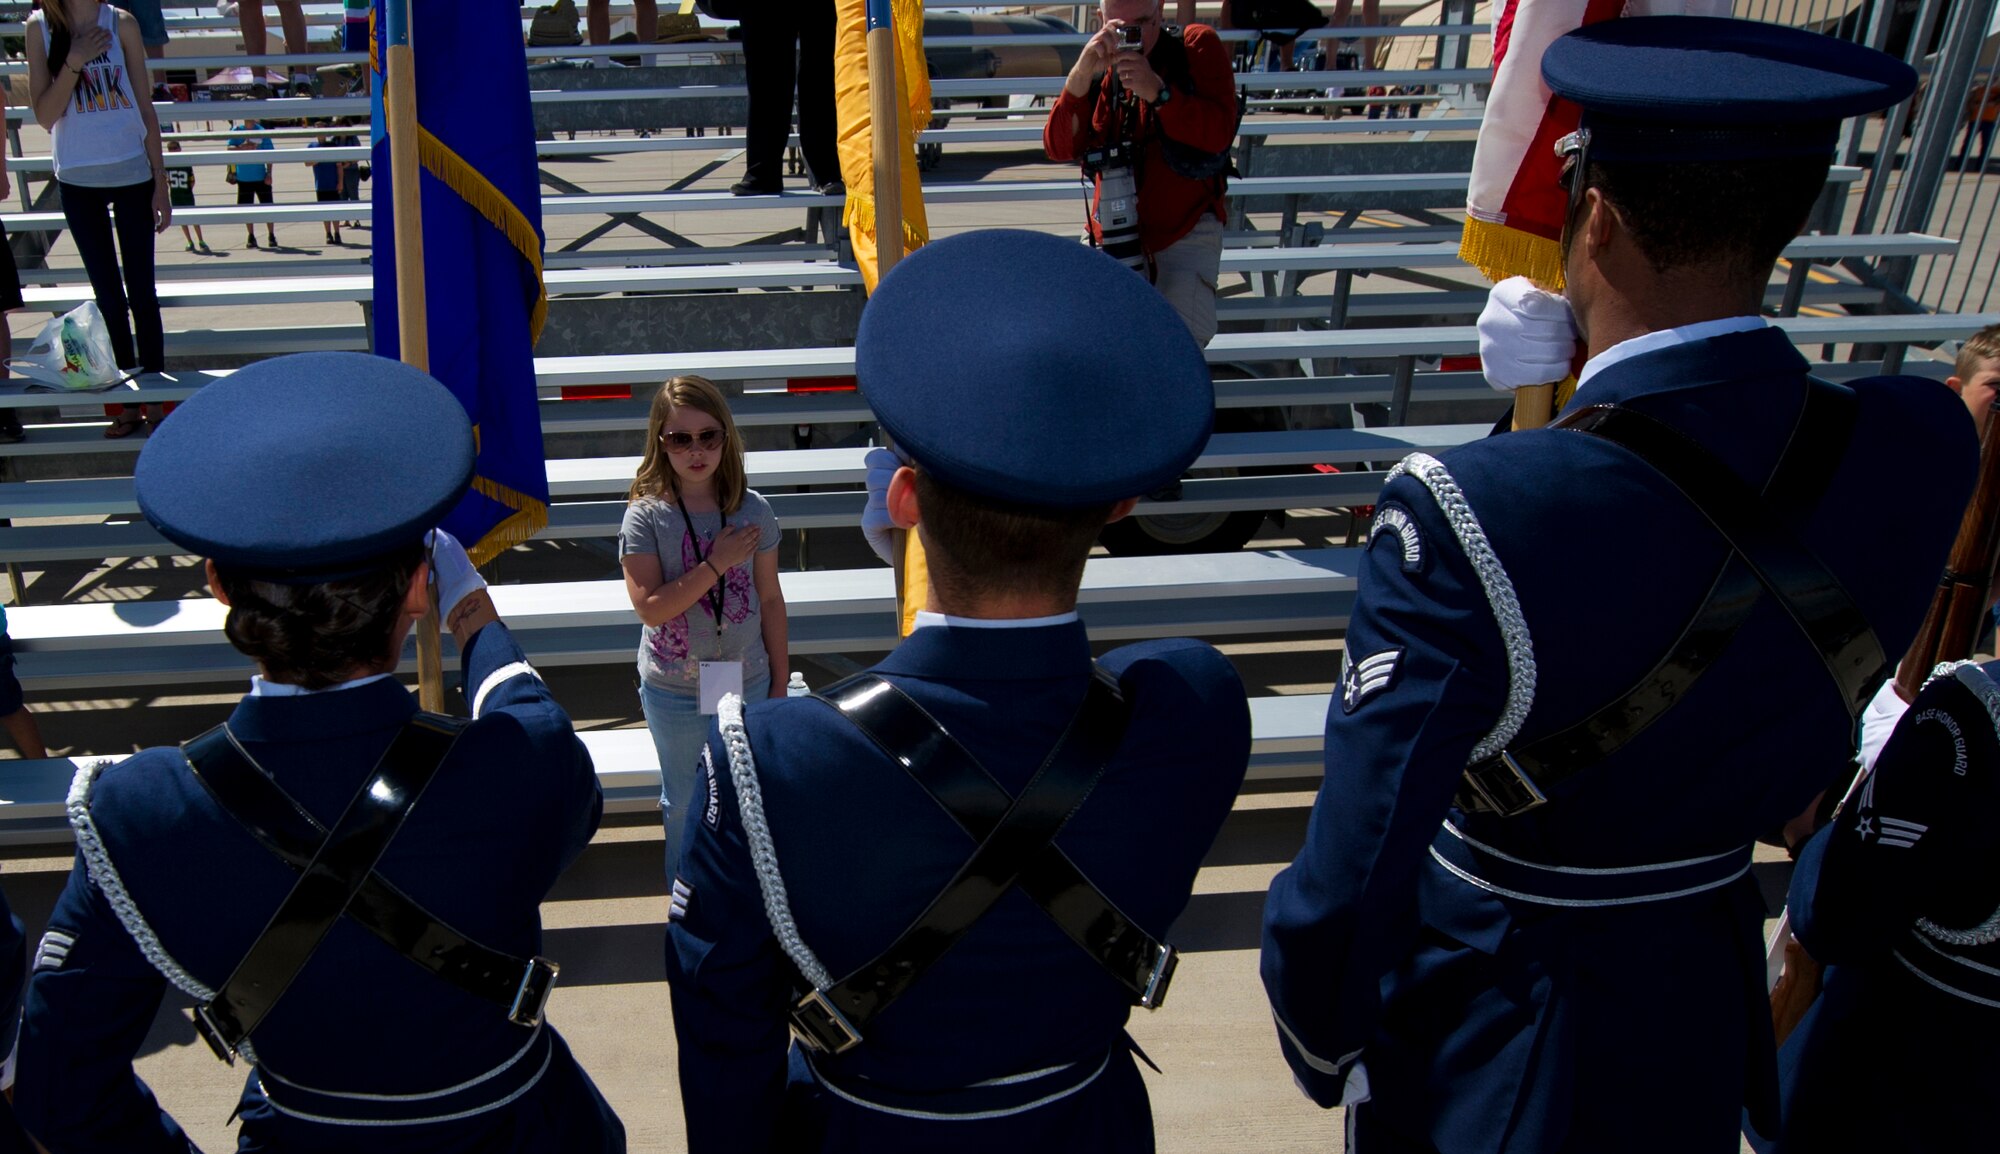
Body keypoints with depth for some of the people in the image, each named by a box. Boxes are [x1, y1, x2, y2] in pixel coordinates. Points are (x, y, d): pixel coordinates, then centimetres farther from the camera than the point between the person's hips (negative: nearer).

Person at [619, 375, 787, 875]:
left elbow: (770, 599, -1)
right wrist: (716, 564, -24)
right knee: (684, 802, 18)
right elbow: (650, 607, -21)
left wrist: (780, 681, 3)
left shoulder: (753, 511, -7)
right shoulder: (645, 516, -14)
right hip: (674, 693, -1)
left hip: (747, 683, 2)